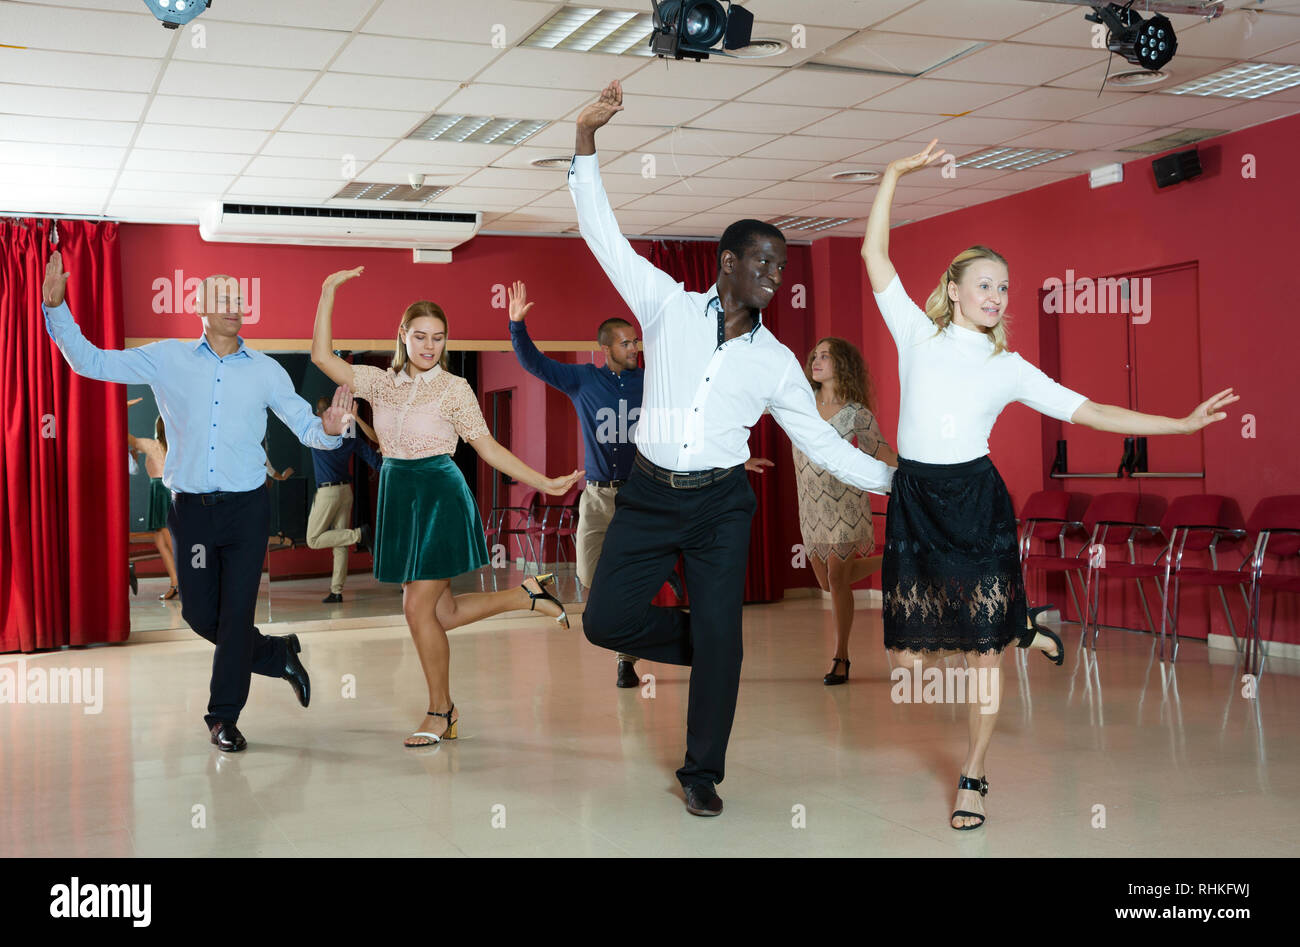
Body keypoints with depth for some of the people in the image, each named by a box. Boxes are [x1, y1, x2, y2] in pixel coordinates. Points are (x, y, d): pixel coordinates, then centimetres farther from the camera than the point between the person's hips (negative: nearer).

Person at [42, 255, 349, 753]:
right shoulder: (169, 358, 4)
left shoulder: (265, 370, 4)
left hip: (246, 507, -1)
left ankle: (224, 716, 15)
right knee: (199, 613, 6)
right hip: (191, 507, 1)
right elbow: (92, 362, 6)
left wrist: (328, 429, -19)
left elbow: (305, 426, 4)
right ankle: (278, 655, 31)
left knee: (236, 613, 0)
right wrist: (56, 308, -4)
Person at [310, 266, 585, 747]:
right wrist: (329, 292, -2)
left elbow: (488, 448, 0)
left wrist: (545, 483, -4)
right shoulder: (381, 382, 8)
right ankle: (528, 594, 27)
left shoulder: (454, 388, -2)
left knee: (418, 607, -8)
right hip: (399, 500, 5)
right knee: (443, 612, 5)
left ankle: (440, 712, 10)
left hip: (441, 499, -5)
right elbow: (322, 357, 2)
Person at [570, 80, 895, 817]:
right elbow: (605, 235, -2)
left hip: (721, 505, 0)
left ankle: (703, 774, 13)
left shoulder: (775, 362, 5)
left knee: (720, 636, -5)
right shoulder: (669, 306, 2)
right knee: (607, 620, -5)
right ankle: (706, 644, 24)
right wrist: (587, 139, -10)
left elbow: (822, 442, 8)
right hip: (649, 495, 0)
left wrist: (898, 482, 1)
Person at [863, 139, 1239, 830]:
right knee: (909, 654, 0)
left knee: (982, 651, -2)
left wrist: (1183, 423, 4)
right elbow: (874, 255, 3)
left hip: (977, 501, 0)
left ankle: (972, 777, 17)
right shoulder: (917, 332, 8)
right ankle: (1017, 629, 30)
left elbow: (1089, 412, 8)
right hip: (915, 500, 0)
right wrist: (894, 175, -1)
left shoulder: (1008, 367, 9)